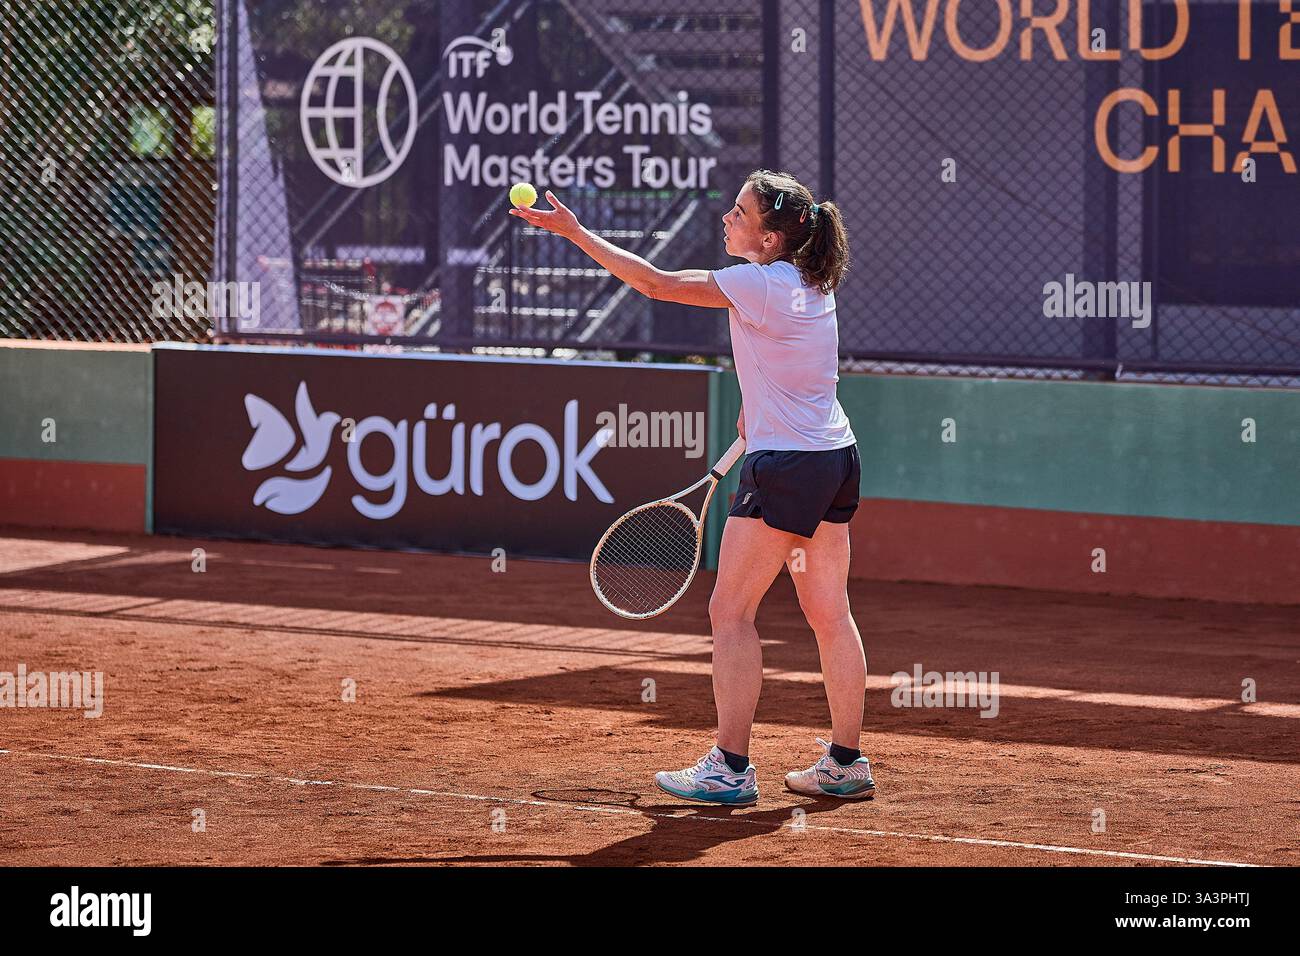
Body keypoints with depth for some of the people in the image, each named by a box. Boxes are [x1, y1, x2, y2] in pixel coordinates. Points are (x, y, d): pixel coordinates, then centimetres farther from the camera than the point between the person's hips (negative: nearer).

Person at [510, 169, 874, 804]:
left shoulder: (760, 284, -17)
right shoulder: (809, 282, 9)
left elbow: (655, 283, -16)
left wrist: (574, 232, -12)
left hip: (786, 465, -9)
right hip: (836, 459, 9)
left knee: (730, 612, -4)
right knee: (829, 614, 12)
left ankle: (730, 769, -4)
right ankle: (846, 764, 16)